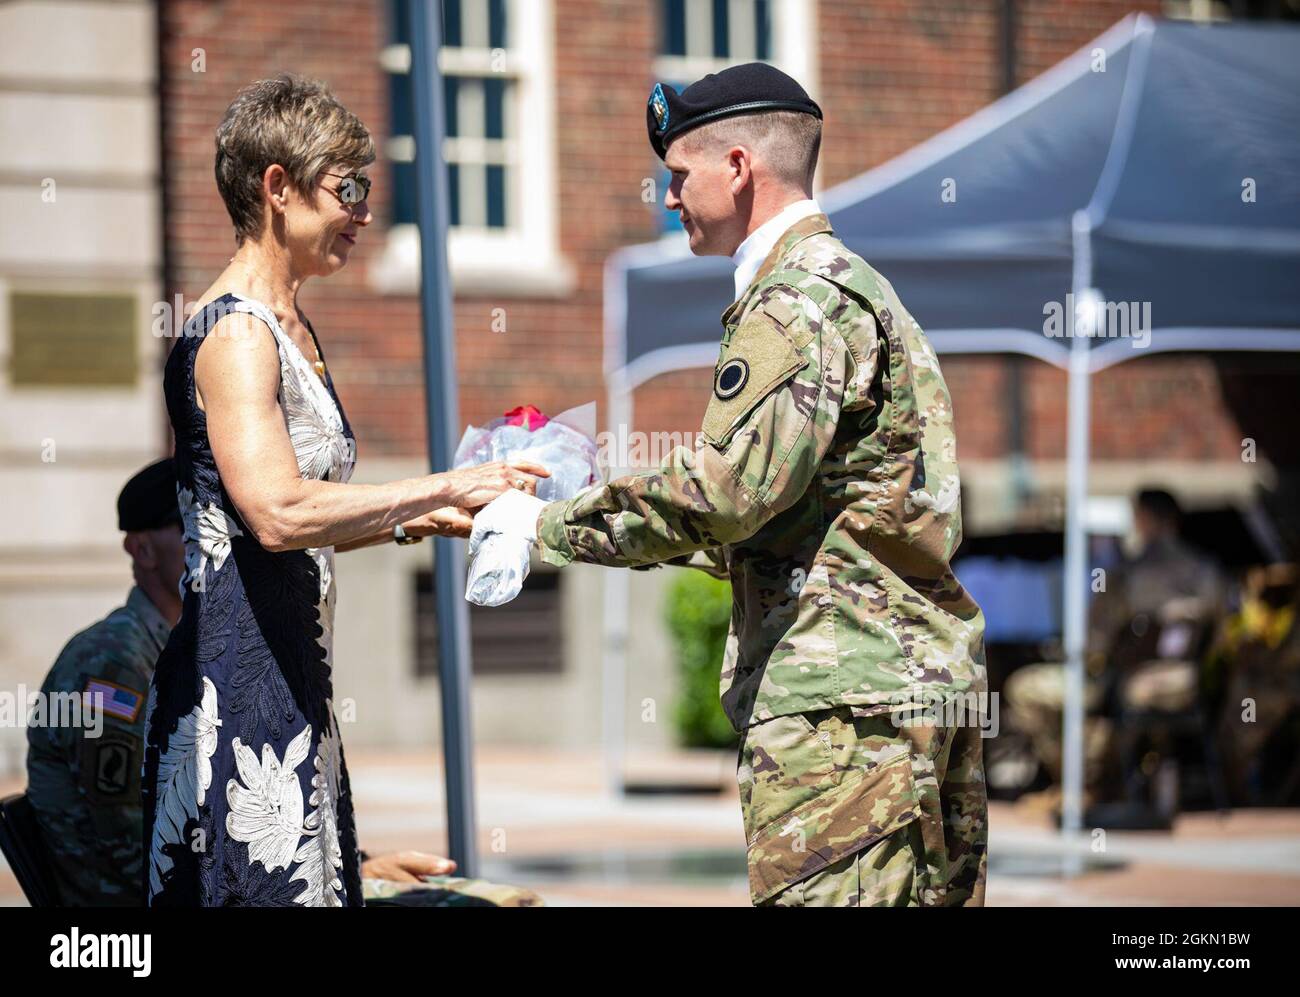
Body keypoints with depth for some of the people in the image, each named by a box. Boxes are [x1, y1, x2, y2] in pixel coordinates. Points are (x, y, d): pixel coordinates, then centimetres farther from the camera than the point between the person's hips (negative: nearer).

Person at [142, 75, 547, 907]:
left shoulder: (293, 330, 17)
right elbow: (277, 512, -26)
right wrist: (443, 488, -20)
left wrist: (418, 521, 9)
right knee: (259, 884, -8)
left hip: (292, 671, 10)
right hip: (238, 672, -10)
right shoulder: (236, 332, -13)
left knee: (307, 882, 9)